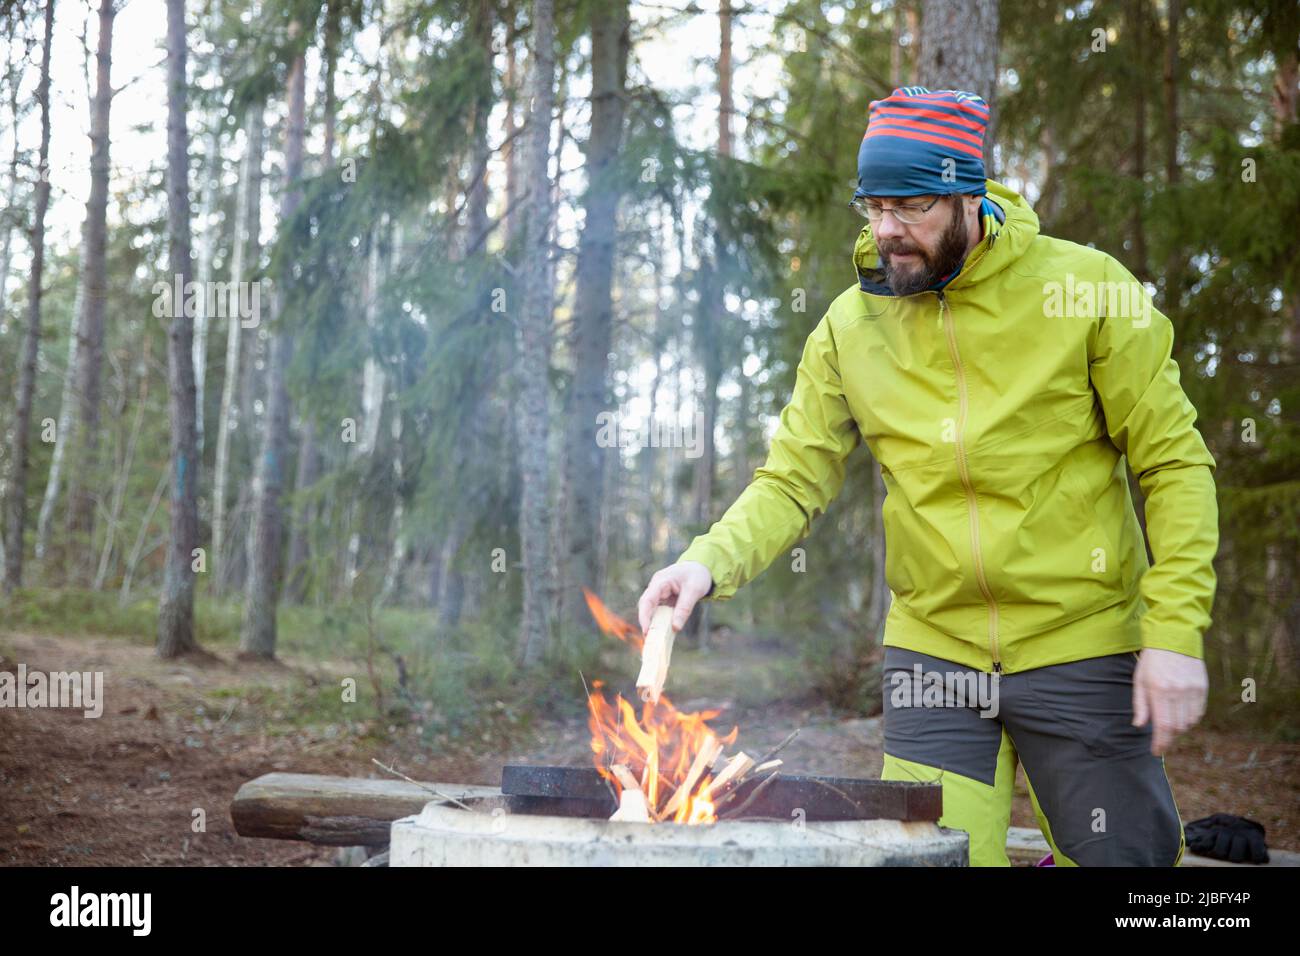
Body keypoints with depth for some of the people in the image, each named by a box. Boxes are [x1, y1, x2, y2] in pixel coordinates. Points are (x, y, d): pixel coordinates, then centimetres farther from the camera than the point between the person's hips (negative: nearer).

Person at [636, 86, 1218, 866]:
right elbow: (794, 480, 2)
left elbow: (1176, 464, -6)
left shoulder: (1089, 290, -8)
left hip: (1082, 650, -2)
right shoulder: (851, 325, 0)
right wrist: (711, 560, -17)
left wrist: (1176, 633, -13)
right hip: (932, 651, 2)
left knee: (1124, 855, 10)